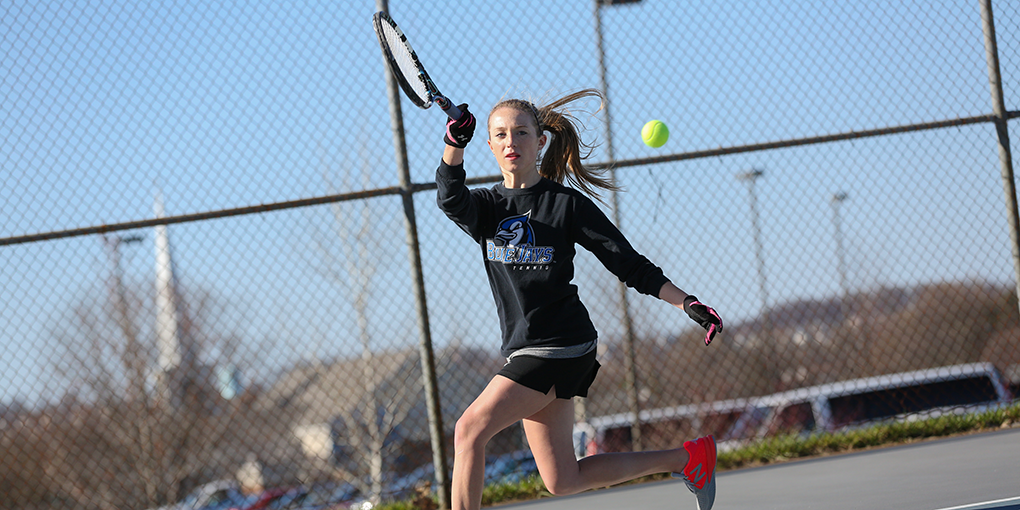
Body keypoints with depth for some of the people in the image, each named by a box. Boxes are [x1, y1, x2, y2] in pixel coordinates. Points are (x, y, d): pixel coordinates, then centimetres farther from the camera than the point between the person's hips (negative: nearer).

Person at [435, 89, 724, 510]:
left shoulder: (567, 203, -2)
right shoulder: (486, 207, 10)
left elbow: (629, 264, -2)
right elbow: (452, 199, -15)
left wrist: (688, 303, -12)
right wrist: (454, 144, -34)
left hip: (560, 345, -6)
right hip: (525, 351, 6)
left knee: (470, 429, -18)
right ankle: (686, 459, 23)